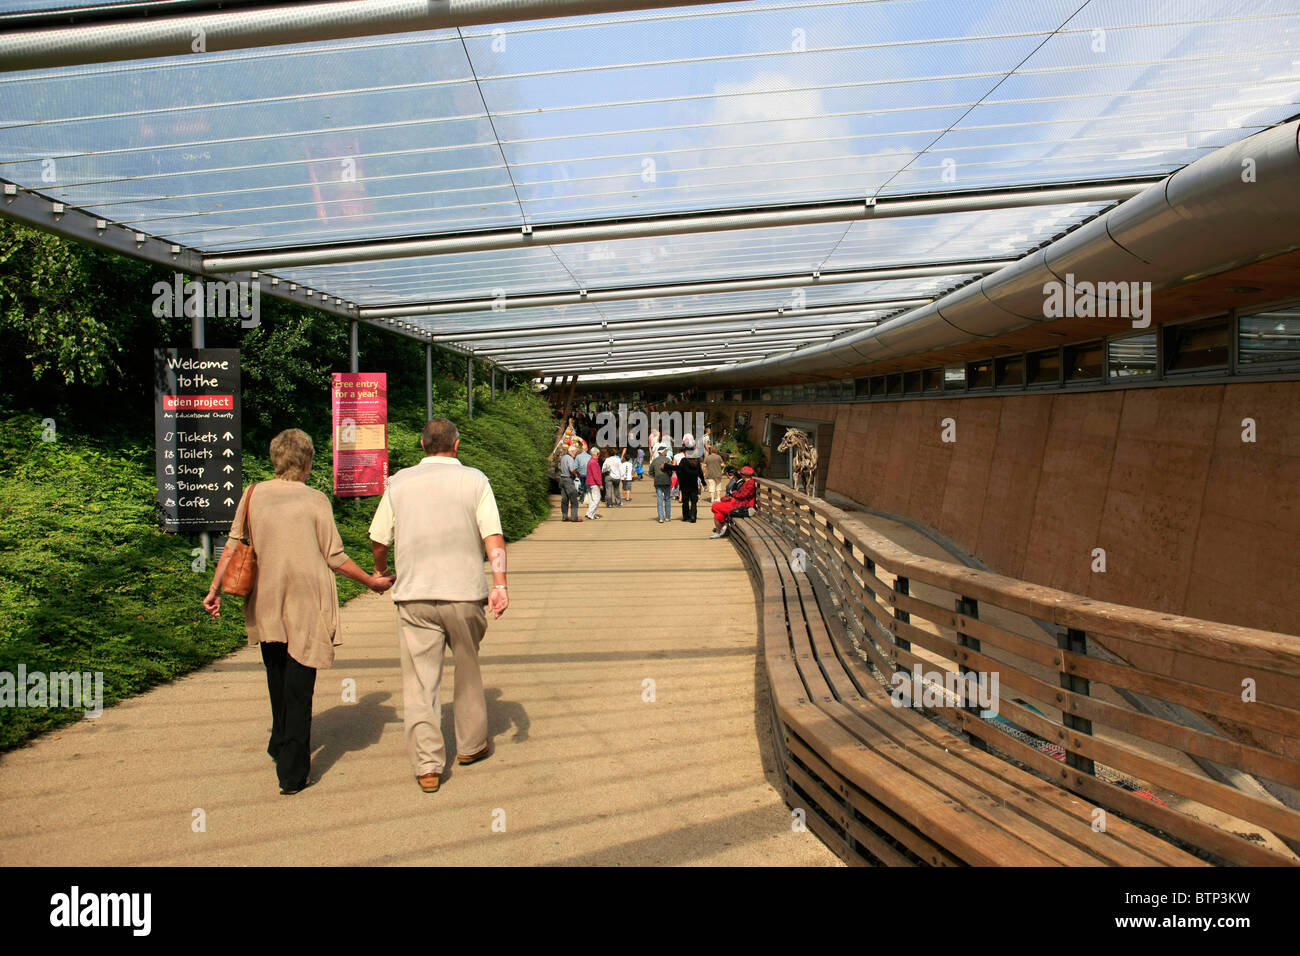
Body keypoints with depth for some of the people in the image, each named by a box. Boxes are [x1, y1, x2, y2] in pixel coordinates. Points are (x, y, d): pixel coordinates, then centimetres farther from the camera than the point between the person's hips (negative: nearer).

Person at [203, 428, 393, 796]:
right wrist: (371, 581, 7)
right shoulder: (315, 500, -9)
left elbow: (233, 546, 2)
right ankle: (292, 772, 1)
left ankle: (281, 745, 41)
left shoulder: (252, 495, 1)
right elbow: (335, 558, -7)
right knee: (299, 686, 2)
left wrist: (215, 590, 12)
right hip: (307, 607, -4)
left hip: (266, 605, 4)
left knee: (278, 678, 22)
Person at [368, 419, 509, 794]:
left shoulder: (399, 482, 4)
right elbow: (493, 537, -11)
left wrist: (380, 575, 25)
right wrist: (500, 584, -14)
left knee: (420, 679, 5)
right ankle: (471, 744, 32)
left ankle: (427, 765, 5)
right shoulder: (474, 480, 0)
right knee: (468, 671, 18)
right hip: (465, 593, 0)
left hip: (414, 596, 1)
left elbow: (378, 540, 7)